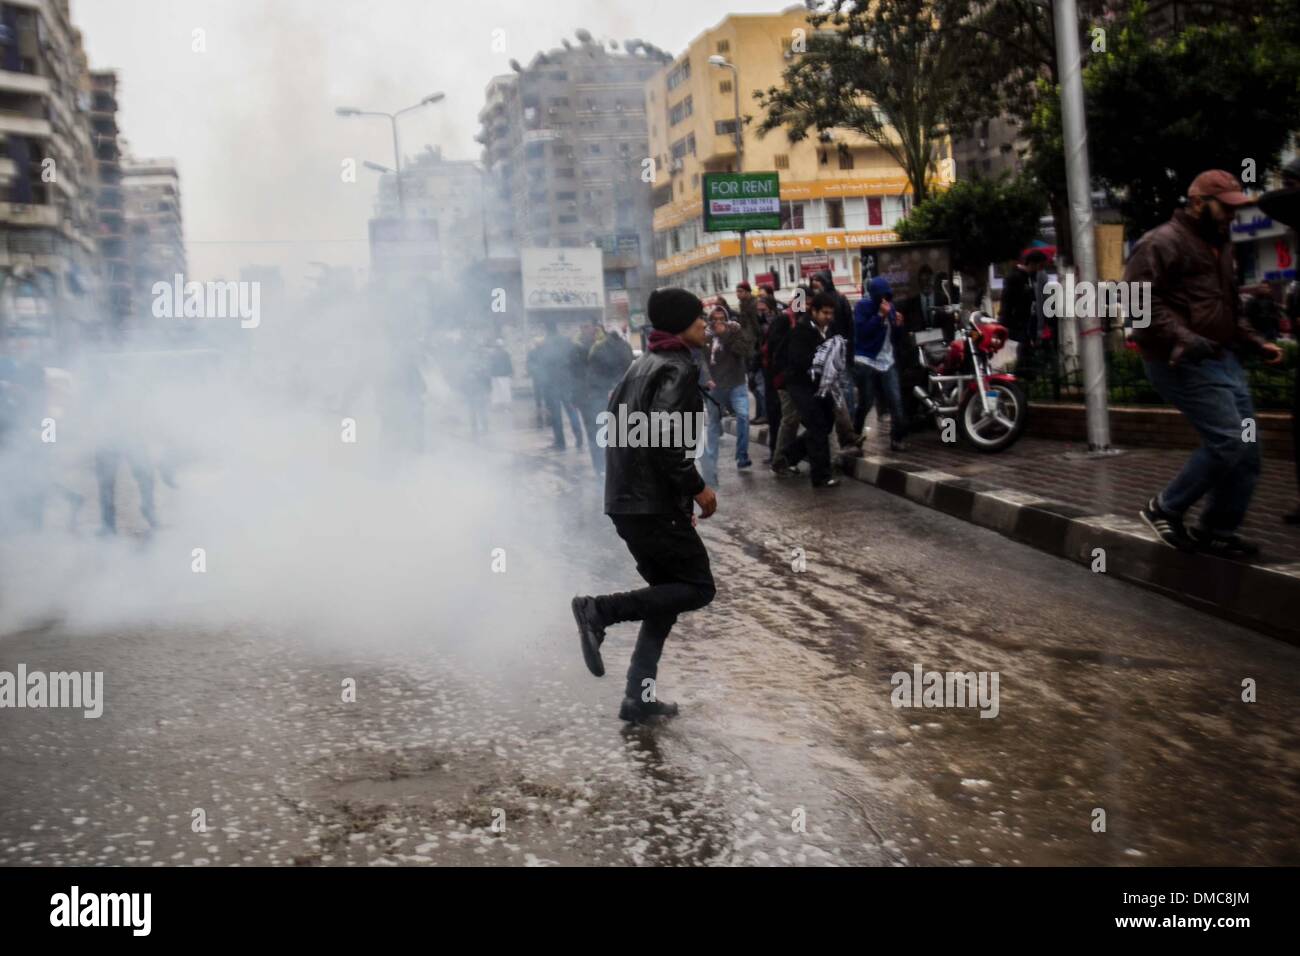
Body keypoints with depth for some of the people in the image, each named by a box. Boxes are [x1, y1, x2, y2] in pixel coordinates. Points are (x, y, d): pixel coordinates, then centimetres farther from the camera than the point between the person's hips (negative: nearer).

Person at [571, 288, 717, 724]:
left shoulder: (643, 365, 16)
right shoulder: (678, 371, -13)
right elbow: (664, 441, -25)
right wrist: (697, 487, -14)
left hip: (625, 499, 10)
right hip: (655, 503, -10)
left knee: (668, 592, 16)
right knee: (698, 587, 1)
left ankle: (639, 696, 12)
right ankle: (600, 609, -10)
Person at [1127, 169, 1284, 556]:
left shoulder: (1219, 245, 23)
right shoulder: (1162, 243, -8)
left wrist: (1256, 342, 19)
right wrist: (1181, 336, -29)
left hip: (1222, 357, 9)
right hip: (1183, 363, -9)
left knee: (1246, 449, 5)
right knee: (1228, 442, -17)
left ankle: (1217, 531, 17)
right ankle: (1165, 508, -1)